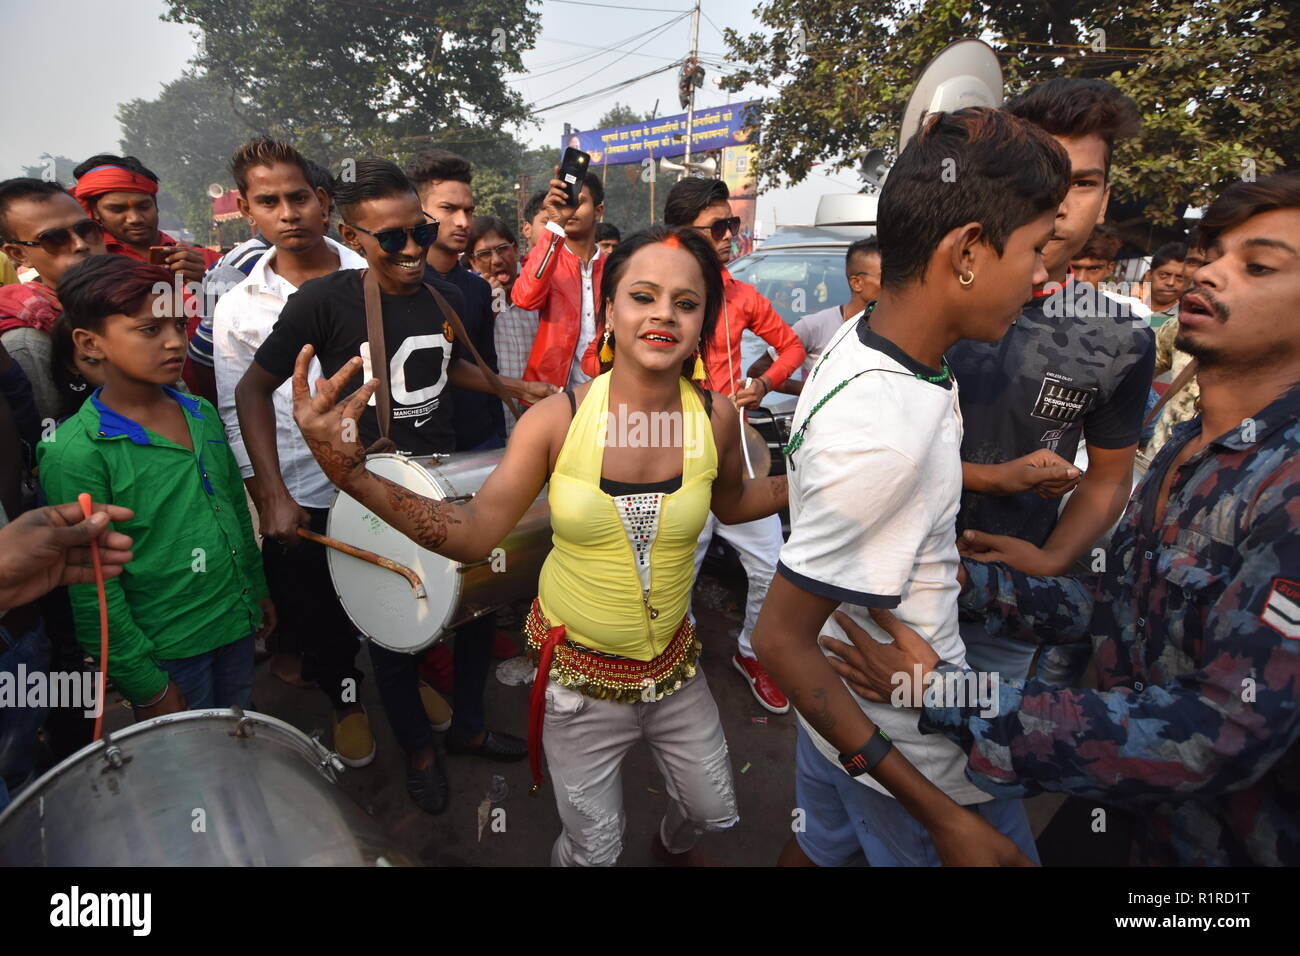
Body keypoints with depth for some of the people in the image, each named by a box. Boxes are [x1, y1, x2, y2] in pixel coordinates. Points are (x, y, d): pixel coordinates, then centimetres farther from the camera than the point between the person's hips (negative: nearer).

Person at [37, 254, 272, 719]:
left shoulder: (202, 414, 1)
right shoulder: (75, 453, -18)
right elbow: (92, 588, -16)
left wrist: (258, 589, 15)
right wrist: (146, 685, -12)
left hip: (237, 625, 6)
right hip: (168, 653, -5)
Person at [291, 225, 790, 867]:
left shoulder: (714, 417, -13)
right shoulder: (557, 419, -20)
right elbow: (475, 534, -19)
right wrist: (349, 471, -30)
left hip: (673, 664, 3)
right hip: (579, 670, -2)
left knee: (714, 811, 25)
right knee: (593, 847, 16)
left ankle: (674, 842, 63)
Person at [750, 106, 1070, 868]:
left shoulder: (860, 334, -7)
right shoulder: (882, 436, -34)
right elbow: (781, 639, -28)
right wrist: (941, 816, -23)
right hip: (908, 750, -8)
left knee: (820, 844, 28)